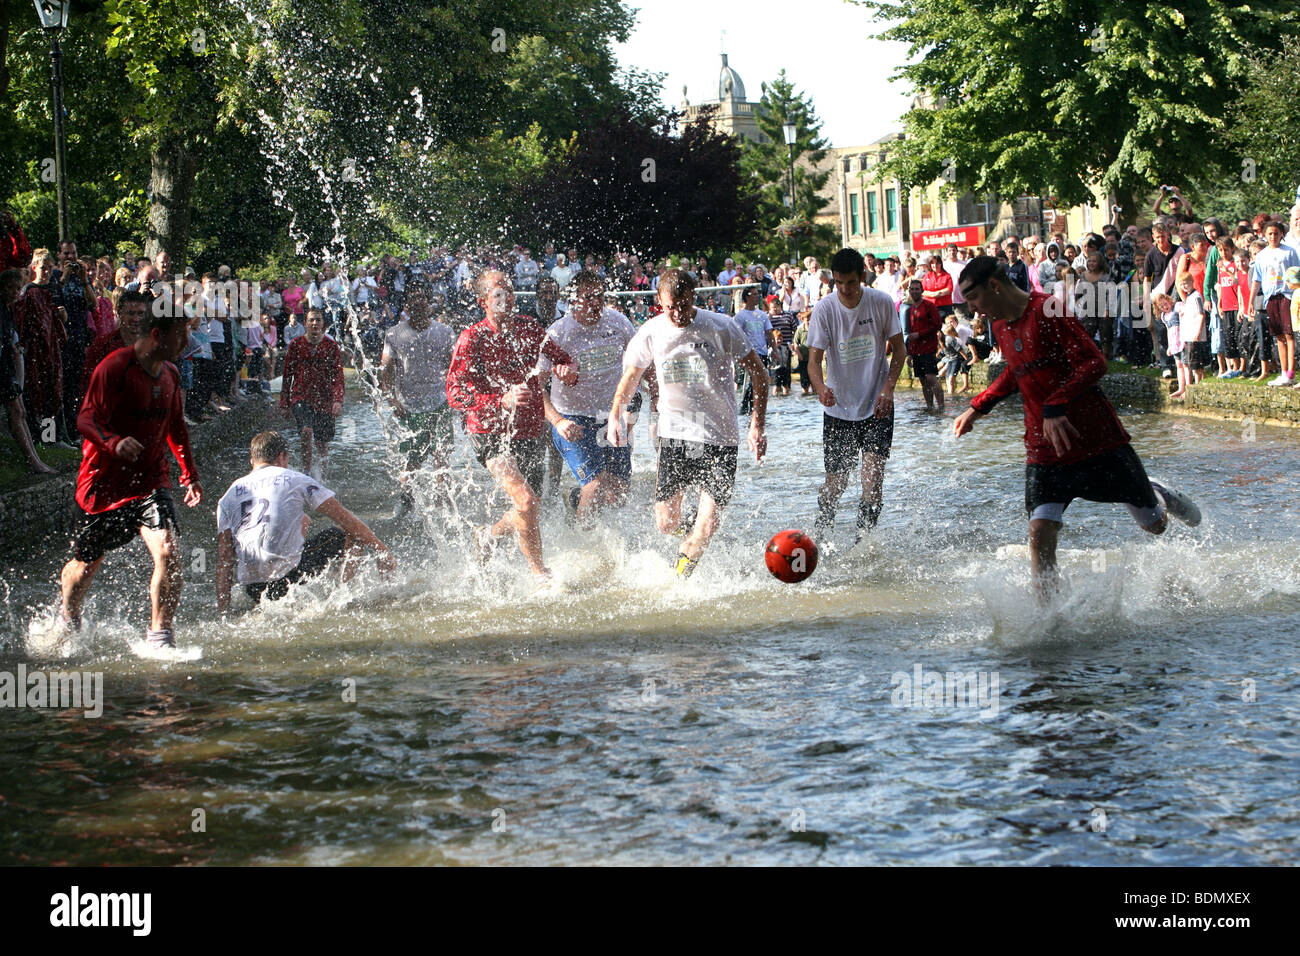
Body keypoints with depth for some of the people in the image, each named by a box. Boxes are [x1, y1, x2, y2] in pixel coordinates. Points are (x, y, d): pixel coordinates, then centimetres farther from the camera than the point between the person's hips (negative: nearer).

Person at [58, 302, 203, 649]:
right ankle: (68, 619, 43)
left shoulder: (170, 374, 7)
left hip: (150, 480, 4)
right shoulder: (114, 368, -16)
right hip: (104, 482, -4)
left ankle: (159, 635, -10)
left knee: (168, 552, -20)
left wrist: (190, 474, 24)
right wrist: (114, 443, -41)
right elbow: (86, 419, -22)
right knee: (85, 564, 12)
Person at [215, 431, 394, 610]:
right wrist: (383, 550, 15)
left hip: (251, 589, 5)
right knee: (352, 534, 17)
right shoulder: (294, 479, 6)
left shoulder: (228, 496, 15)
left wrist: (222, 610, 12)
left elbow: (223, 560, 10)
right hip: (287, 574, -4)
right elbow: (344, 518, 7)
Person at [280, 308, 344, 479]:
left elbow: (338, 376, -2)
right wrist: (284, 403, 7)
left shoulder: (332, 346, 3)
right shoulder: (296, 345, 4)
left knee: (322, 445, 5)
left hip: (324, 400, 1)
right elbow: (287, 376, 10)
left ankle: (319, 478, 21)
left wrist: (338, 401, -16)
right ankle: (307, 472, -14)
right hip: (301, 398, -1)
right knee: (306, 431, -26)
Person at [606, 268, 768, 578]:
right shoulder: (651, 333, -4)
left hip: (719, 438, -2)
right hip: (675, 434, 2)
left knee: (708, 523, -10)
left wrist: (757, 426, -10)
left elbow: (759, 374, -3)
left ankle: (678, 575, 17)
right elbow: (631, 374, 17)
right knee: (666, 524, -2)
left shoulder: (721, 327, -11)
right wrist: (615, 415, 11)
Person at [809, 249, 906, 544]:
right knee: (836, 483, 6)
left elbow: (899, 349, 3)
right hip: (839, 407, 0)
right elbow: (814, 358, -12)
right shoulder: (824, 309, -10)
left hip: (877, 407, 0)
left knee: (873, 471, -17)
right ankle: (821, 532, 34)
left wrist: (888, 388, -11)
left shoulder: (881, 303, -7)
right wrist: (821, 388, -33)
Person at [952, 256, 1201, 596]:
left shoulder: (1048, 311, -16)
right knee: (1040, 533, -15)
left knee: (1155, 525, 9)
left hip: (1097, 440, -5)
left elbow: (1094, 364, -23)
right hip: (1044, 451, 5)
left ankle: (1157, 495, 44)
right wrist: (977, 407, 22)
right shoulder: (1001, 327, 8)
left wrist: (1056, 406, -32)